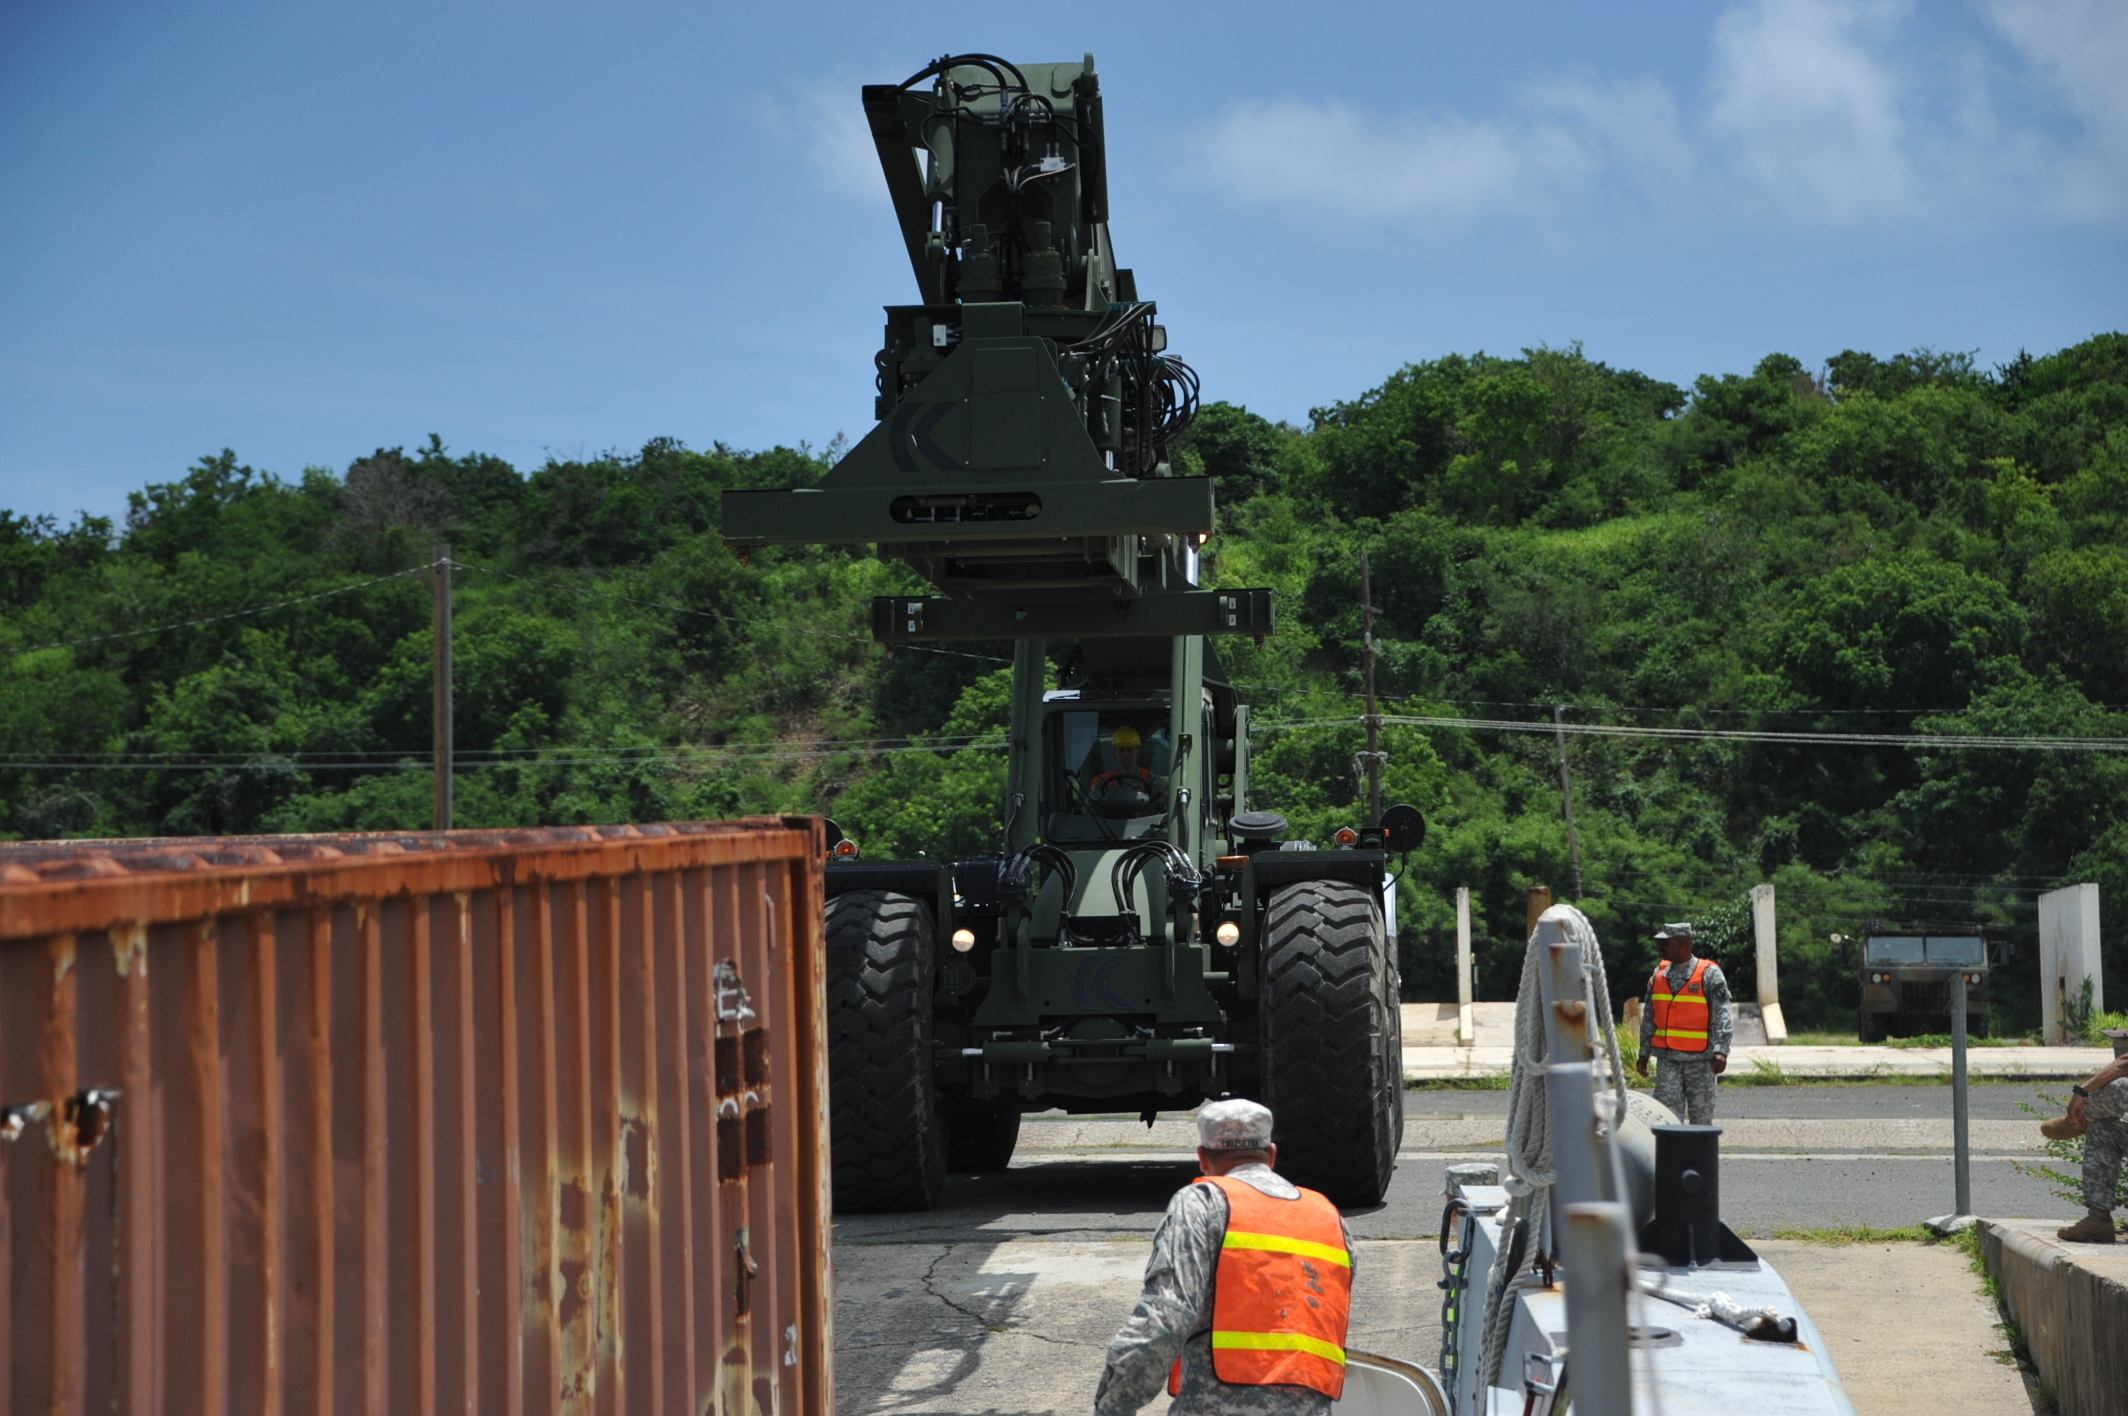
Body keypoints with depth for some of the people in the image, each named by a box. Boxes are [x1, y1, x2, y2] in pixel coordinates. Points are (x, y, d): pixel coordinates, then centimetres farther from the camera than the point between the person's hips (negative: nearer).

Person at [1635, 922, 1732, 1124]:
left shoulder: (1709, 973, -4)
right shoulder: (1659, 973, 11)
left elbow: (1722, 1015, -9)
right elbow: (1649, 1015, 17)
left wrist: (1720, 1050, -20)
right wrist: (1644, 1052, 16)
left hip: (1700, 1059, -4)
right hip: (1667, 1058, 4)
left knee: (1702, 1115, 4)